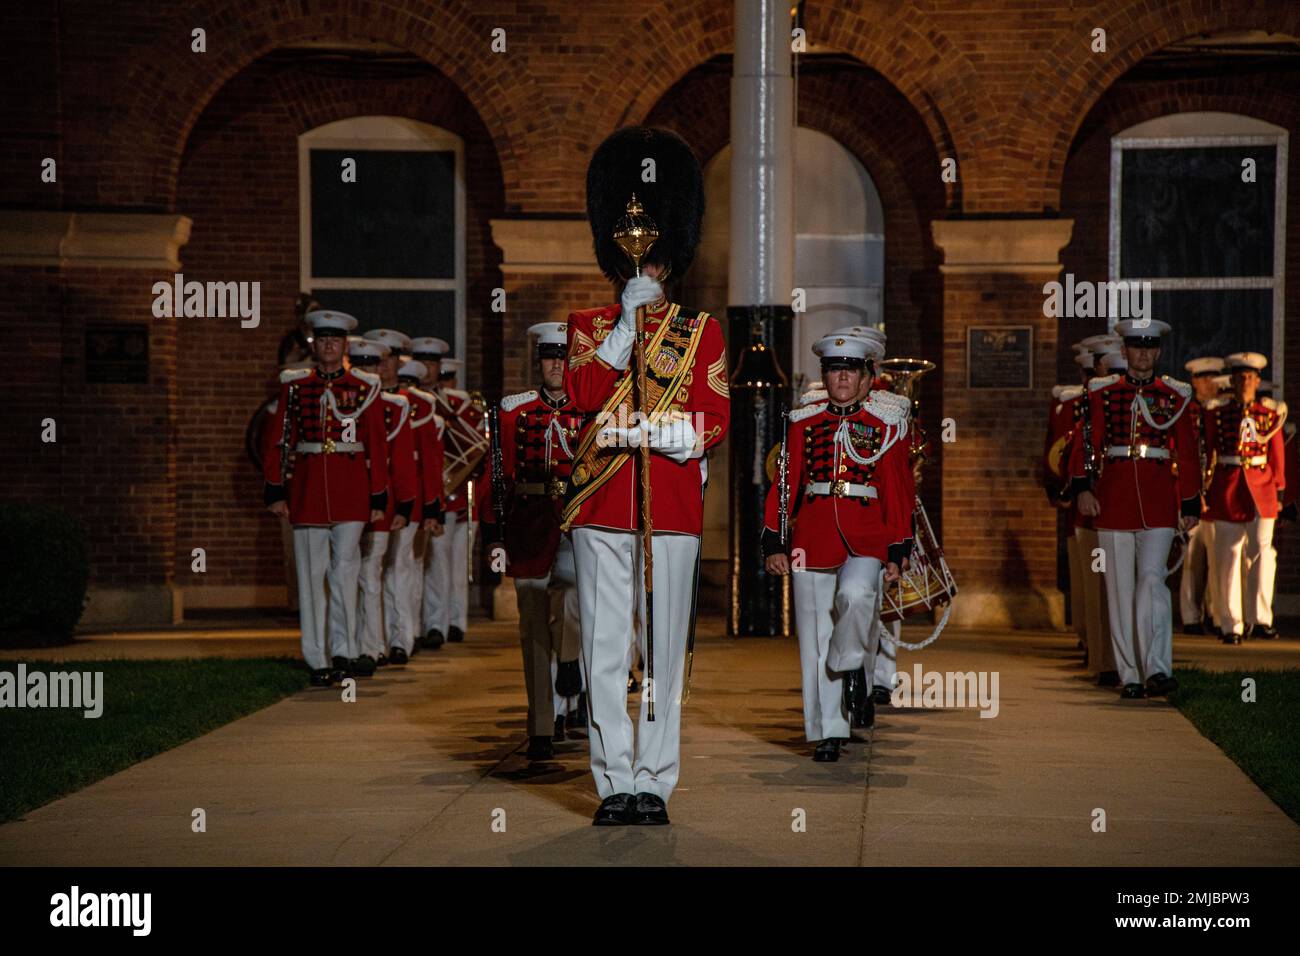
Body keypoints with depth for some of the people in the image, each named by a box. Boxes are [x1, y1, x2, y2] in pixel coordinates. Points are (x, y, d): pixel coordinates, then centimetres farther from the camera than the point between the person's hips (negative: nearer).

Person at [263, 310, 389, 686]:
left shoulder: (365, 386, 4)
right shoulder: (294, 385, 6)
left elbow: (377, 444, 4)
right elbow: (279, 440, 5)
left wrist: (378, 498, 1)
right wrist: (275, 491, -1)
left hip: (351, 489, -1)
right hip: (307, 488, 1)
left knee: (345, 569, -6)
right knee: (311, 574, 2)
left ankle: (343, 651, 4)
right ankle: (318, 661, 6)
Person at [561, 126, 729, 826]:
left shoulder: (701, 332, 9)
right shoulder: (589, 325, 10)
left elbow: (715, 420, 0)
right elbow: (583, 394, -8)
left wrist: (647, 430, -14)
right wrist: (628, 322, -11)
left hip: (673, 507, 0)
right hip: (601, 506, 0)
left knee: (664, 651, 3)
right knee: (605, 652, 1)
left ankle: (655, 783, 9)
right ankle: (615, 785, 7)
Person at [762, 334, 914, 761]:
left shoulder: (885, 424, 6)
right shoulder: (804, 423, 9)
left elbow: (898, 491, 4)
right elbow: (785, 485, 7)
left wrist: (898, 551, -2)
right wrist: (774, 544, -1)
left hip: (865, 537, -2)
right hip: (813, 538, 2)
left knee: (856, 594, -32)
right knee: (815, 638, 0)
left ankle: (850, 663, -1)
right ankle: (828, 733, 9)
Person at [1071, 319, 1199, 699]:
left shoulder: (1175, 395, 8)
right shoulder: (1103, 393, 7)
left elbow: (1187, 453, 9)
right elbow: (1087, 443, 2)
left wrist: (1191, 505, 5)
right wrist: (1082, 487, -12)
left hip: (1158, 501, -1)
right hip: (1113, 499, 1)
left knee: (1152, 580, -14)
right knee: (1120, 590, 2)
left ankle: (1157, 670, -17)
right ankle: (1130, 677, 7)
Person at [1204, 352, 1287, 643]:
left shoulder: (1271, 412, 6)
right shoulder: (1216, 411, 3)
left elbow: (1277, 454, 9)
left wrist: (1279, 492, 8)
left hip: (1261, 489, 0)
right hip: (1226, 490, 0)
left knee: (1261, 551, -8)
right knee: (1228, 556, 2)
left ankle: (1260, 619, -2)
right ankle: (1231, 626, 6)